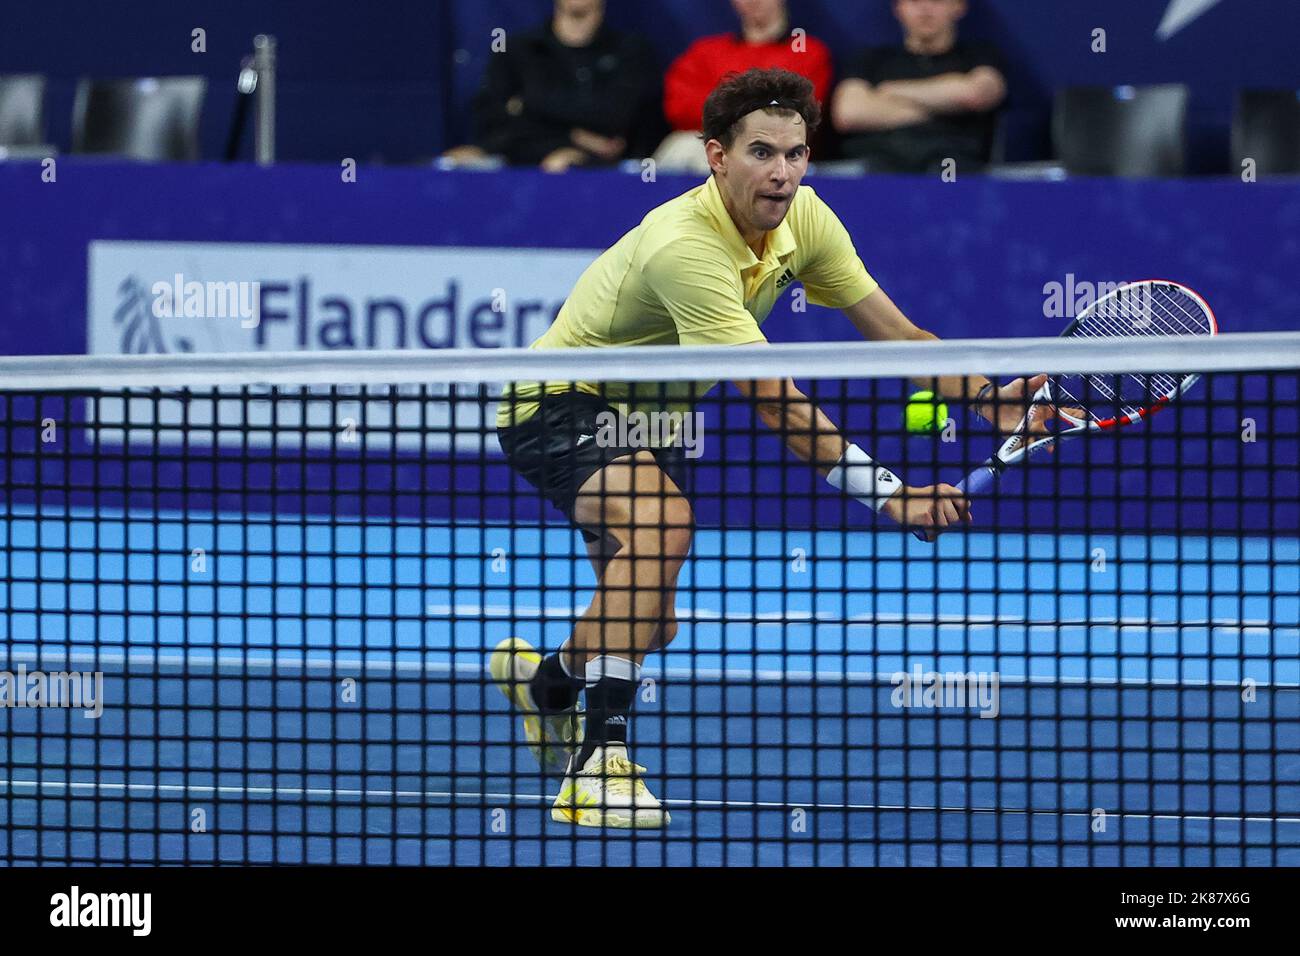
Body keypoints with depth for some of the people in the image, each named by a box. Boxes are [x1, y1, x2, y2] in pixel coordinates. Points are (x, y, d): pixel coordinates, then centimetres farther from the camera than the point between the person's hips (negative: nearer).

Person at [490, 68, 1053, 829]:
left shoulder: (803, 218, -9)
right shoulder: (684, 248, -35)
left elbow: (895, 335, -5)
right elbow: (775, 403, -38)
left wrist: (991, 399, -22)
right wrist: (887, 493, -44)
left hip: (646, 412, 9)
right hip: (560, 401, -9)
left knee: (648, 627, 15)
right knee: (658, 525, -37)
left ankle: (544, 678, 49)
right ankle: (600, 761, -35)